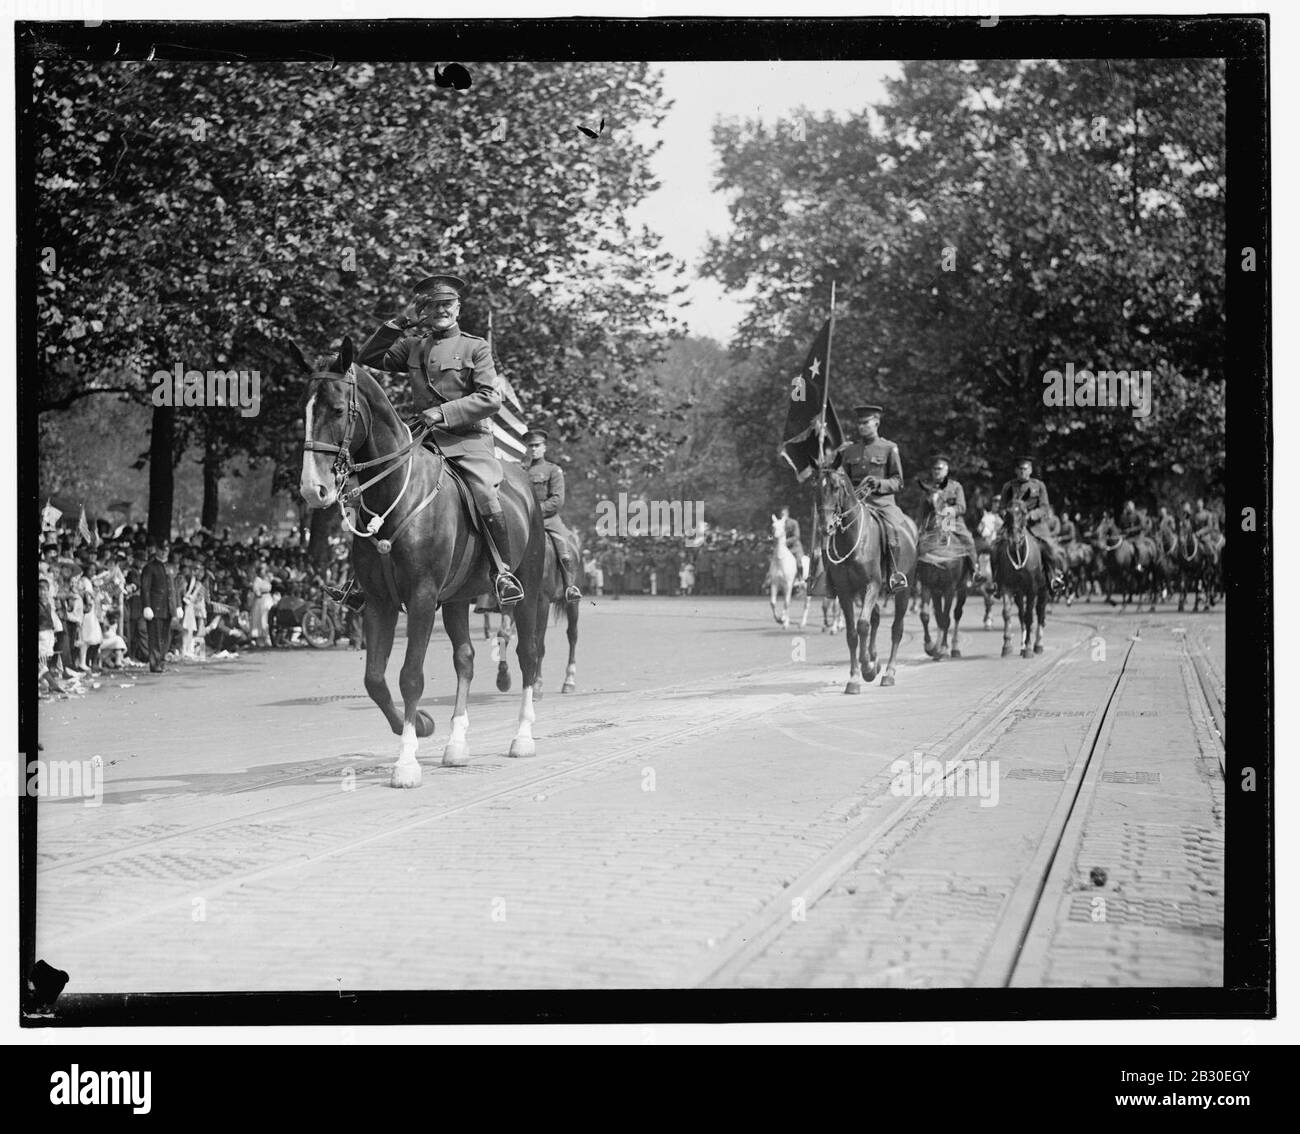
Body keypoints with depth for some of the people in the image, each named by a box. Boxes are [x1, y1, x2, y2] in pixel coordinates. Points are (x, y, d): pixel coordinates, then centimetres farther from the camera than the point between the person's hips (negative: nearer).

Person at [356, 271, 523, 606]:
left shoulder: (476, 348, 3)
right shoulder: (412, 346, 15)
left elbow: (490, 399, -6)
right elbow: (368, 358, 11)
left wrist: (444, 413, -14)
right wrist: (399, 322, 4)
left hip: (469, 439, -4)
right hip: (425, 440, 4)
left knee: (487, 499, -25)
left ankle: (504, 573, -12)